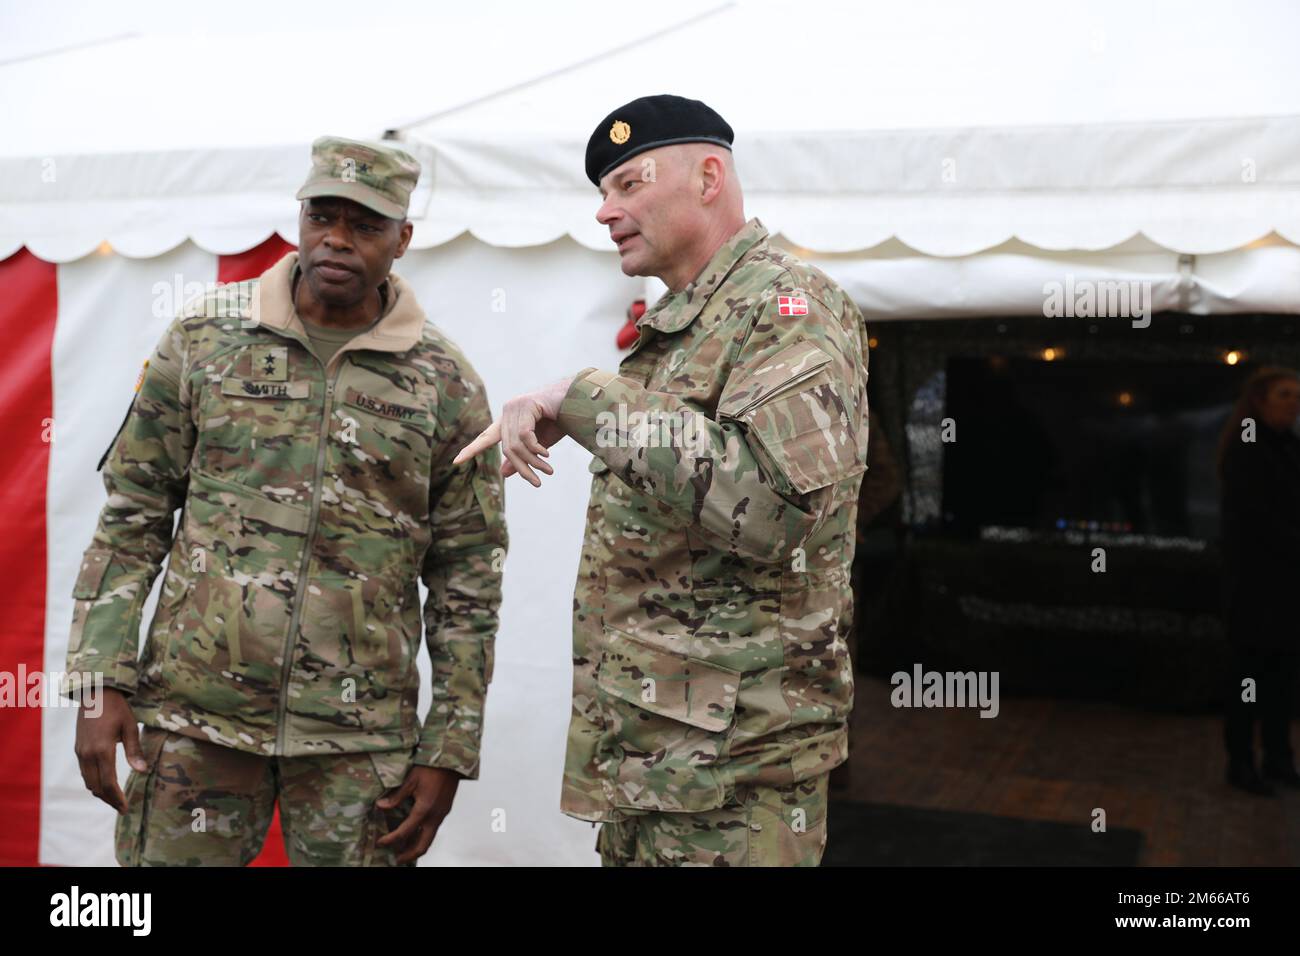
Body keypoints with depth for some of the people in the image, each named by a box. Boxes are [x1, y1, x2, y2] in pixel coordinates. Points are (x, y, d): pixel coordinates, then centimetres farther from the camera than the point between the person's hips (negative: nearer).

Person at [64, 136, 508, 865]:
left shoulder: (447, 385, 0)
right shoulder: (203, 339, 3)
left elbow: (469, 579, 2)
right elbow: (133, 517, 5)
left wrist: (450, 750, -1)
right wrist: (102, 684, -2)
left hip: (362, 736, 0)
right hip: (197, 713, 1)